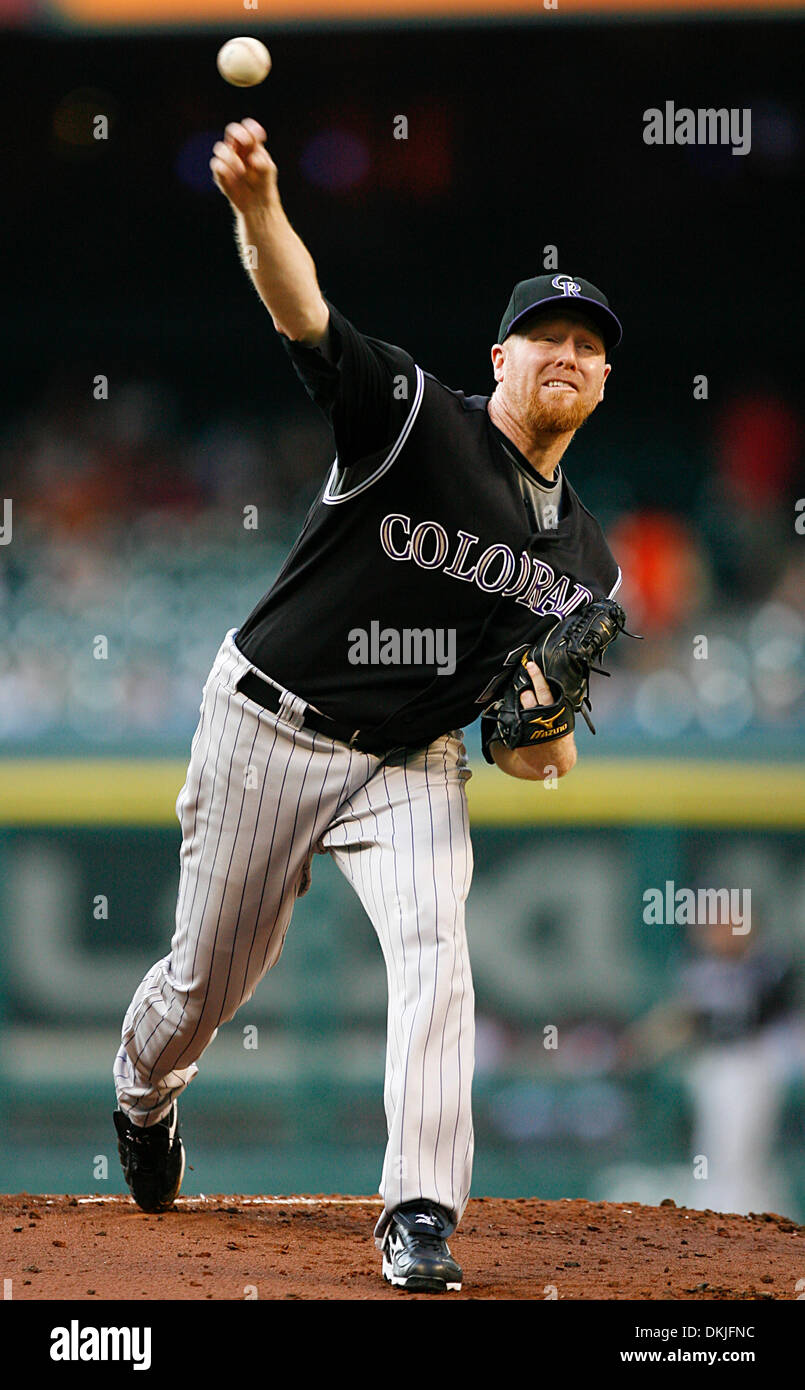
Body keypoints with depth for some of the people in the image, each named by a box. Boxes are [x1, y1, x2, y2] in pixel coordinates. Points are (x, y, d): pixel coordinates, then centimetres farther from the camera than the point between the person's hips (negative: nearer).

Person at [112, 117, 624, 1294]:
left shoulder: (586, 562, 5)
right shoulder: (415, 417, -11)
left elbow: (536, 756, 10)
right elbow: (303, 313, -29)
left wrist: (545, 737, -16)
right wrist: (259, 206, -50)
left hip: (412, 766, 3)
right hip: (271, 725, -3)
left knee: (435, 946, -22)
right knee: (213, 974, 8)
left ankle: (420, 1218, -23)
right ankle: (144, 1097, 44)